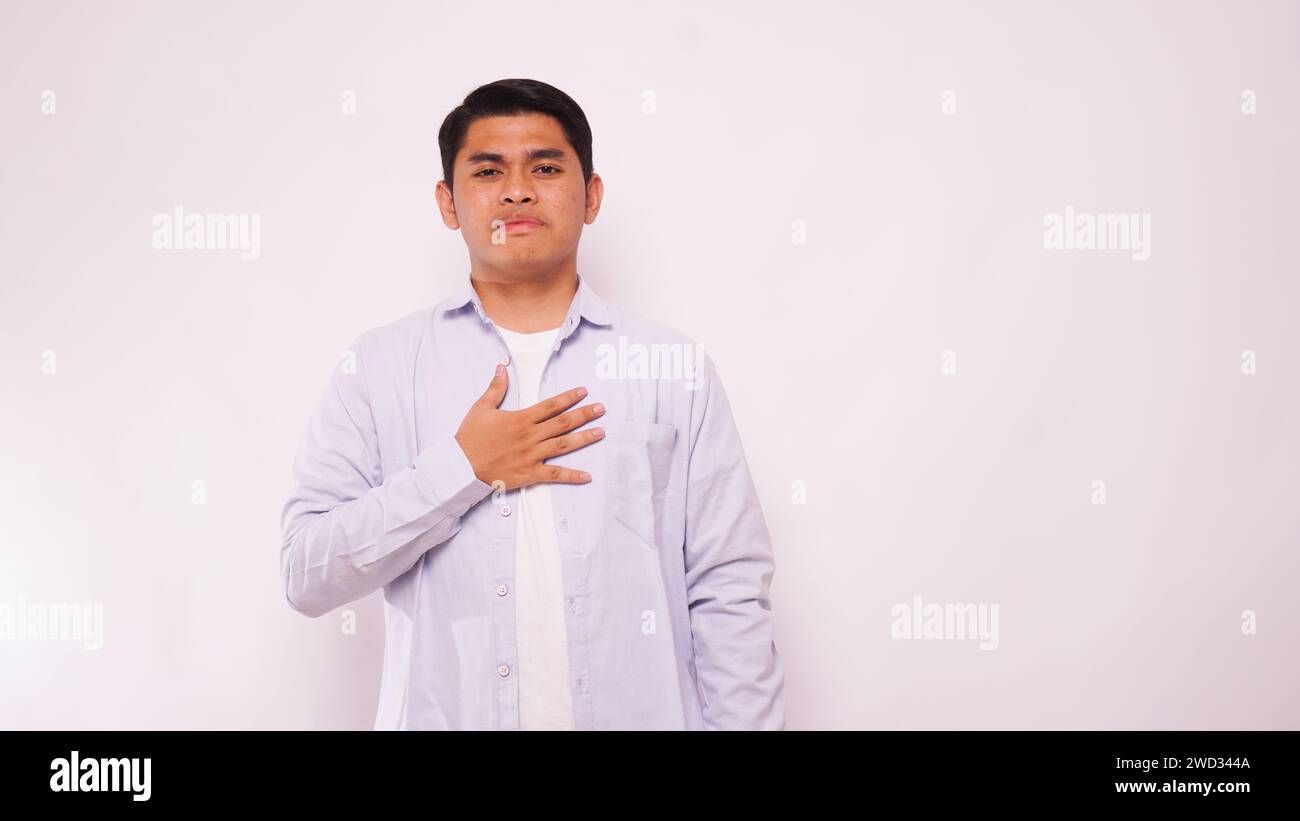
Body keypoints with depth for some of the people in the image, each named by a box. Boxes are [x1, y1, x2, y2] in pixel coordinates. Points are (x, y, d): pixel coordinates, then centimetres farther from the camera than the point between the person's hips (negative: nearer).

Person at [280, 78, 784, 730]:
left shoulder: (674, 364, -2)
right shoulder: (379, 365, -1)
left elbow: (730, 592, -4)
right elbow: (306, 577, -7)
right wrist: (461, 469, -16)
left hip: (639, 713, 0)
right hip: (443, 713, 0)